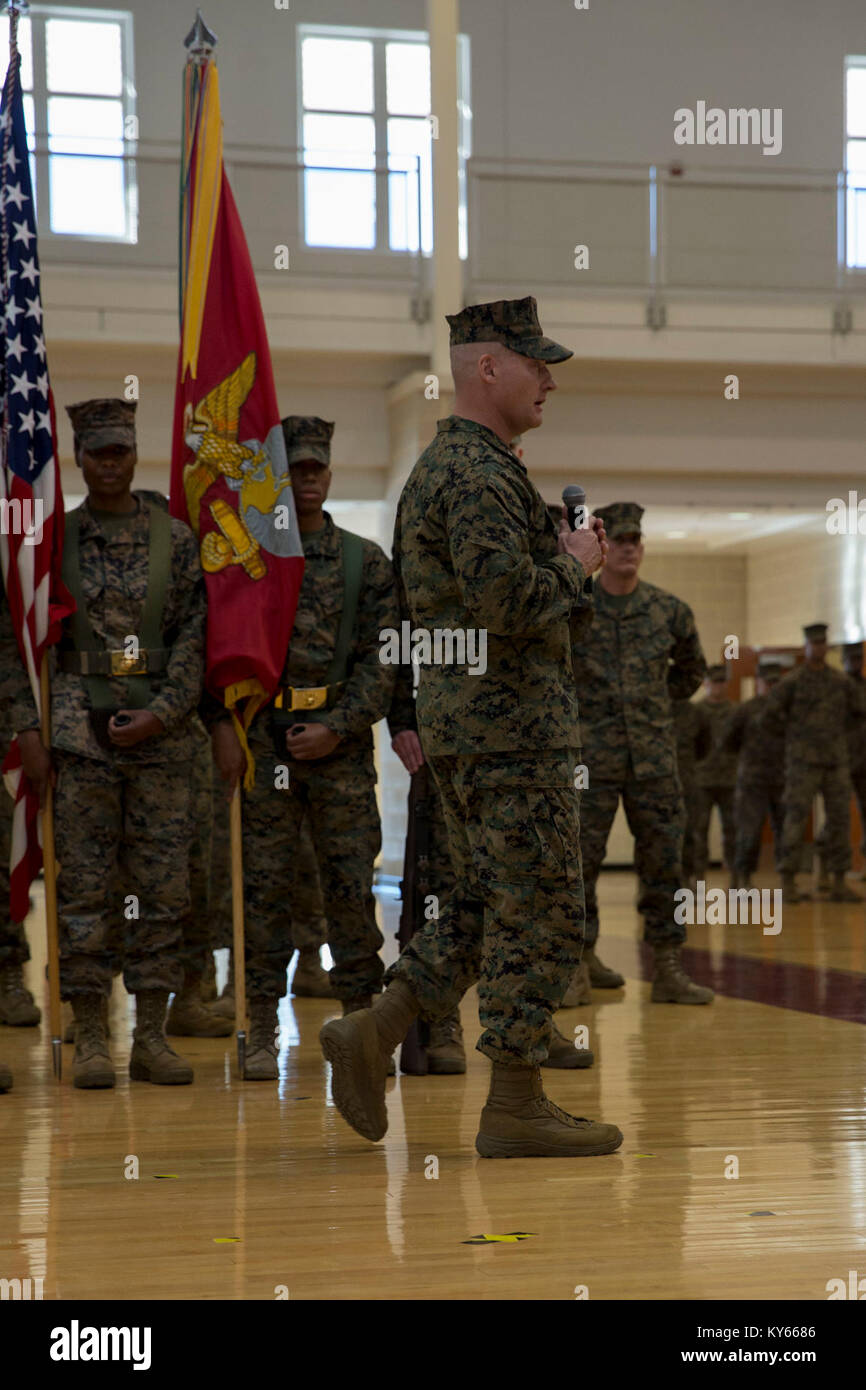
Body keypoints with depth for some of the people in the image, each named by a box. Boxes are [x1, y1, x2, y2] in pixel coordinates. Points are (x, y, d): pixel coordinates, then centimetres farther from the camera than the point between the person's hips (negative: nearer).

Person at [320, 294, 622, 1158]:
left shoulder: (439, 467, 17)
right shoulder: (478, 474, -16)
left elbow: (415, 599, 24)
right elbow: (510, 603, -27)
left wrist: (558, 562, 17)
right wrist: (574, 563, -8)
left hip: (459, 721, 10)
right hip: (510, 724, -10)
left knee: (486, 907, 15)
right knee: (540, 915, -3)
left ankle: (371, 1036, 10)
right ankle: (515, 1109, 3)